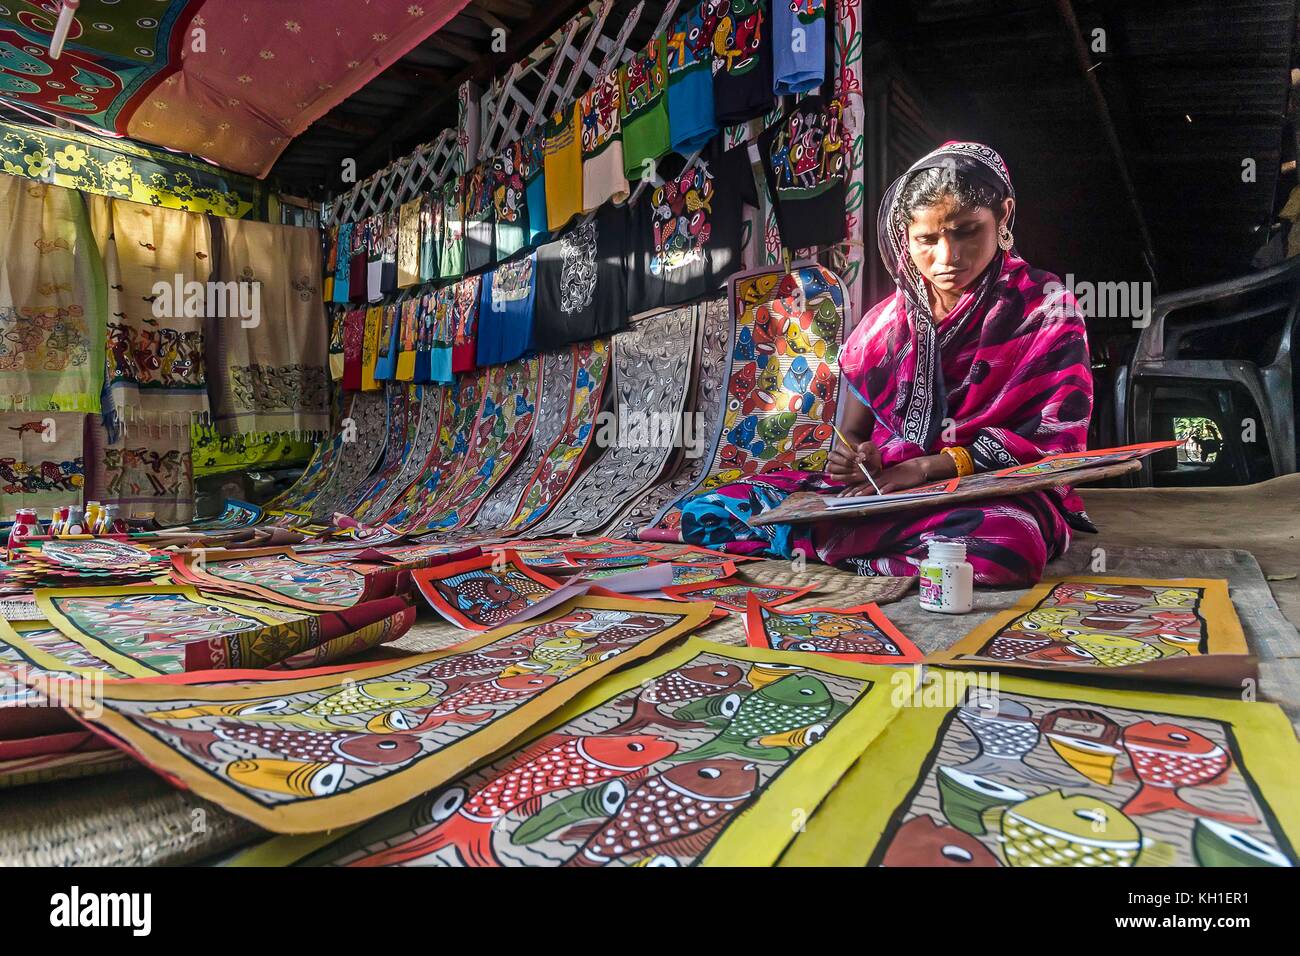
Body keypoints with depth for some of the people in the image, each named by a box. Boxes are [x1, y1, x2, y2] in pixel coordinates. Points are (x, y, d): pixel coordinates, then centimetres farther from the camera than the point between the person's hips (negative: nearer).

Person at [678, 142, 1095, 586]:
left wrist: (927, 467, -17)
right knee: (704, 513, -13)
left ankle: (817, 538, -20)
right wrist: (850, 460, -14)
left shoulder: (1046, 308, -1)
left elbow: (1055, 437, -8)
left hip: (996, 495, -1)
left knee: (1009, 544, -43)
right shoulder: (885, 322, 8)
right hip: (879, 490, 2)